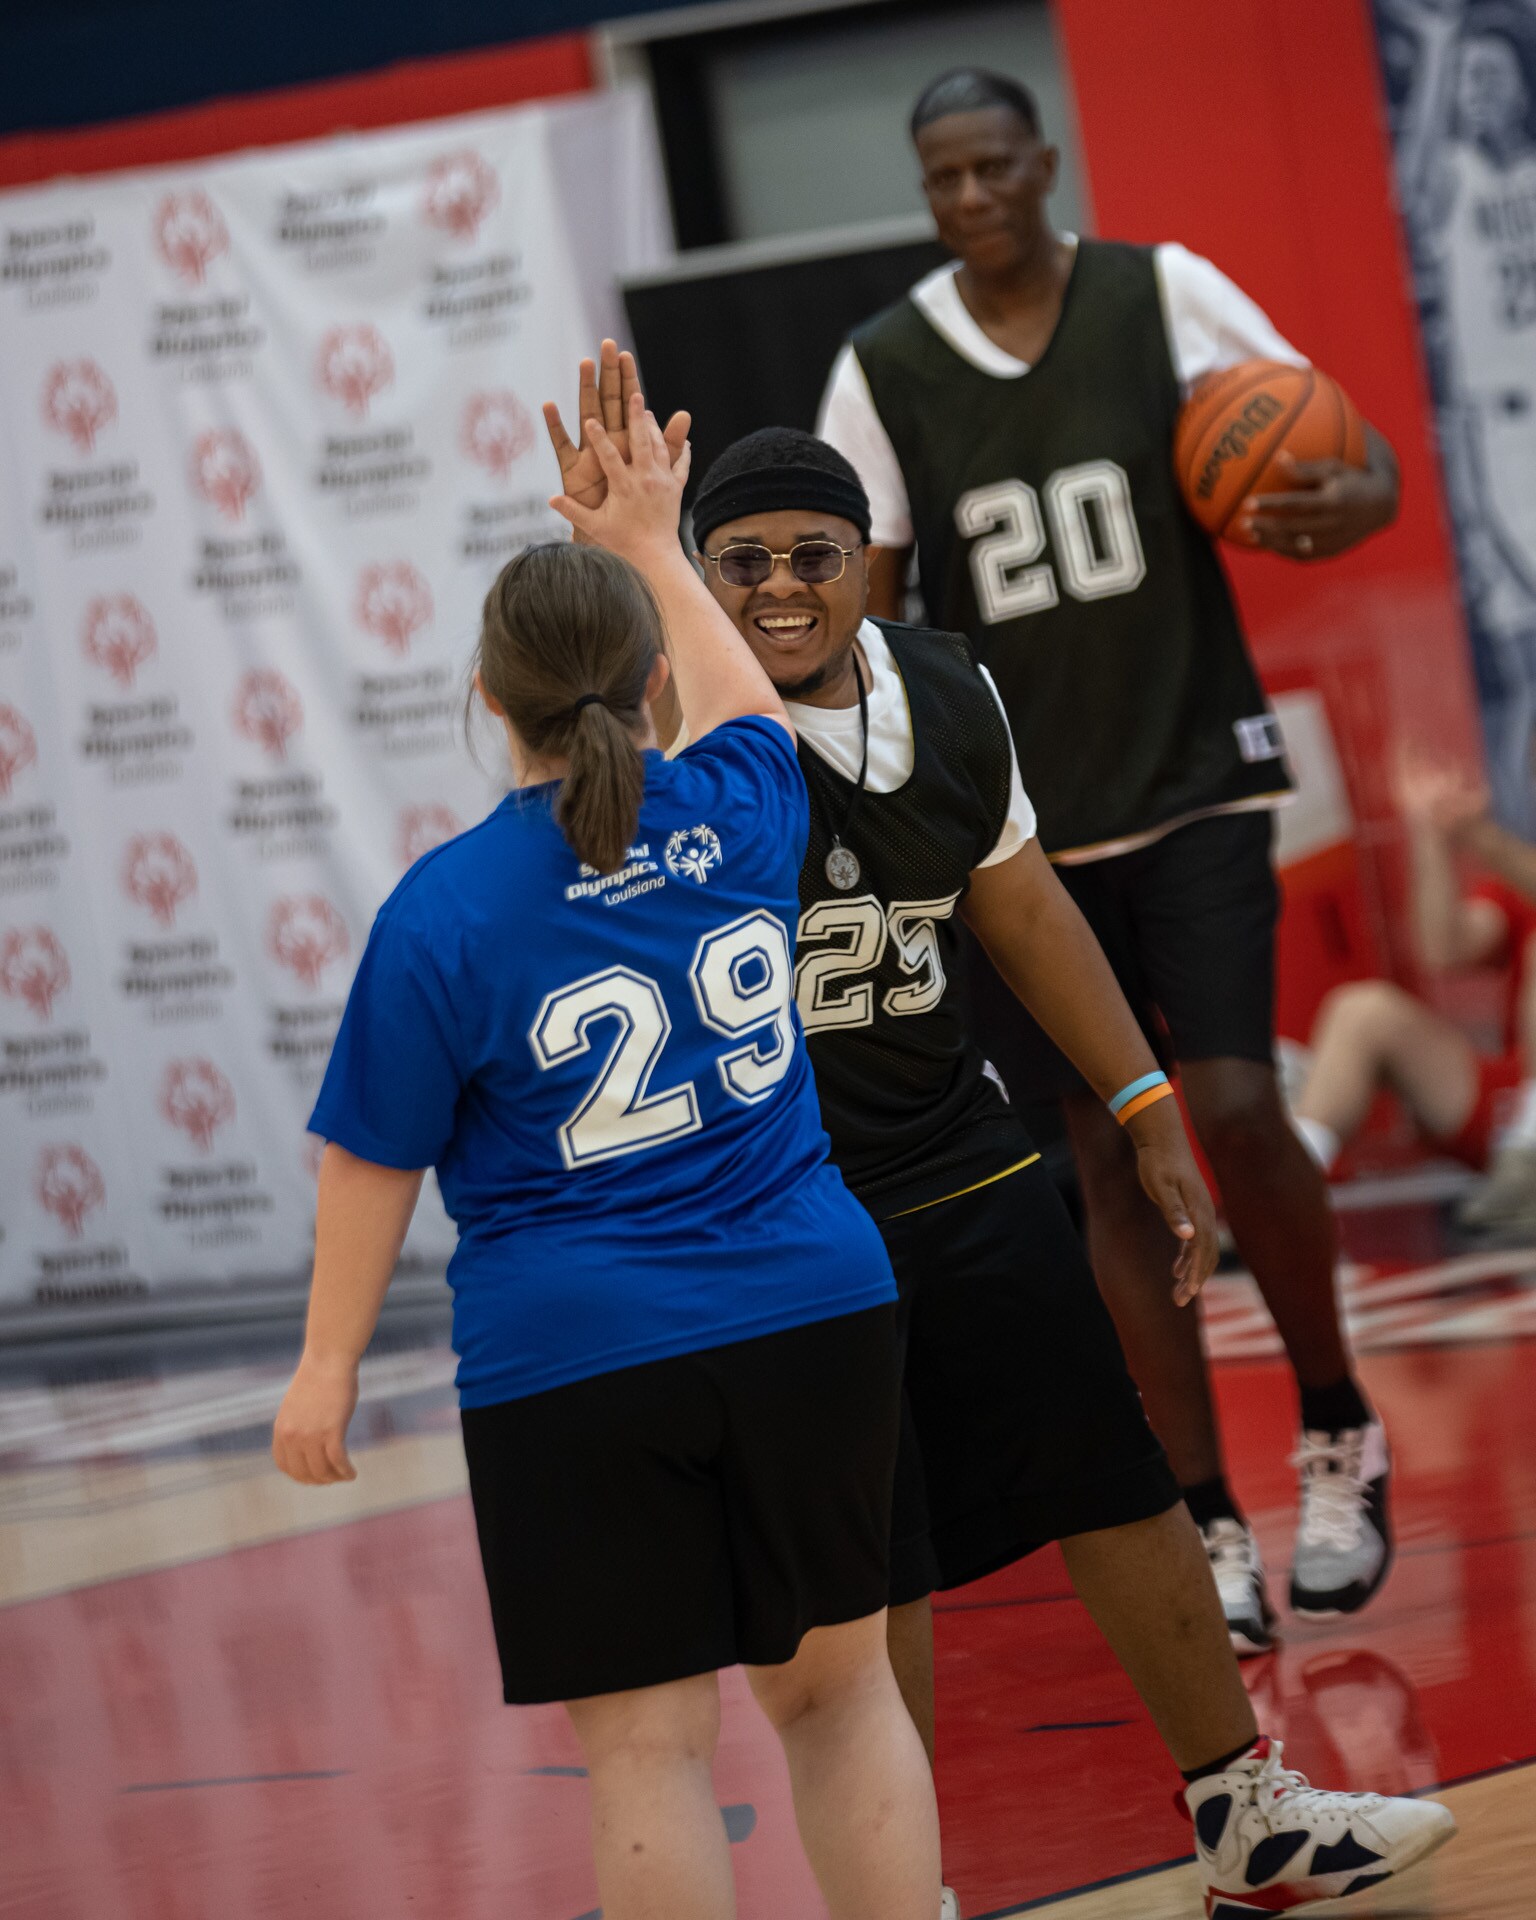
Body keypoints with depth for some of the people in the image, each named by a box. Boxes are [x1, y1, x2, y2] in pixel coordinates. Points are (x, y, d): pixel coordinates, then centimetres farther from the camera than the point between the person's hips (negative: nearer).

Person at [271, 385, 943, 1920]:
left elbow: (374, 1161, -4)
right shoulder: (735, 816, -1)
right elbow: (745, 709, 25)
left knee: (644, 1746, 1)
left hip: (575, 1370, -4)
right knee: (838, 1682, 17)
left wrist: (326, 1366, 6)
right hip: (812, 1320, 4)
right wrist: (654, 549, 36)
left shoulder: (445, 909, -11)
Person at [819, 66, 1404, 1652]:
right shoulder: (882, 367, 0)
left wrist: (1350, 503, -25)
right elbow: (869, 605, 6)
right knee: (1111, 1161, 1)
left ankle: (1339, 1431, 9)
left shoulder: (1163, 296, -3)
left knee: (1234, 1109, -14)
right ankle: (1208, 1530, 8)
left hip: (1194, 785, -1)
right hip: (1020, 820, 2)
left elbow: (1356, 452, -1)